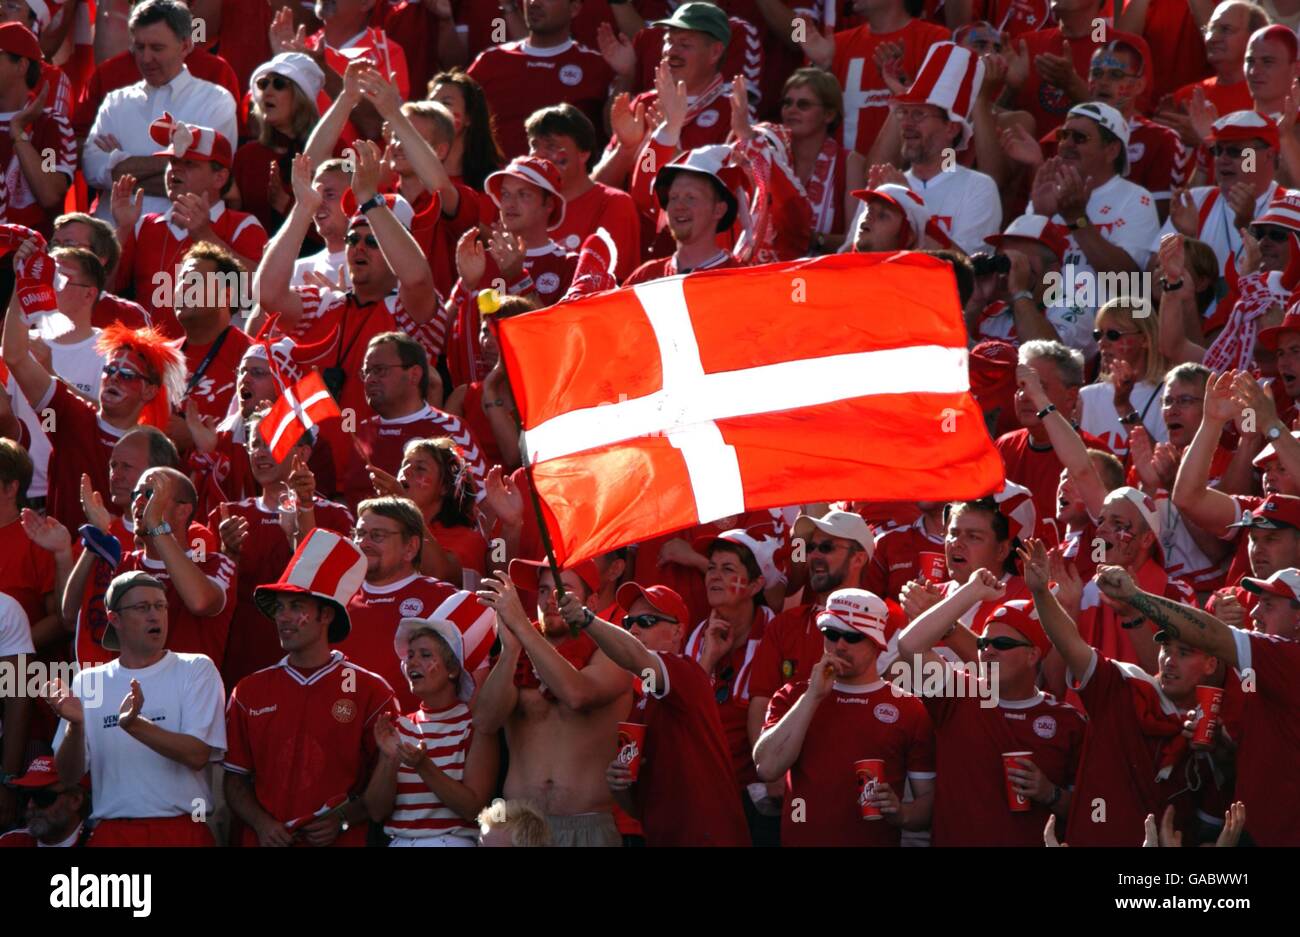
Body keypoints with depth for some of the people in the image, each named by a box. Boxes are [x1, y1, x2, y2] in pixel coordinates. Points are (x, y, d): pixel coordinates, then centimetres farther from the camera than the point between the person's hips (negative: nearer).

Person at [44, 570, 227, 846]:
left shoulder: (196, 670, 1)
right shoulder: (88, 683, 8)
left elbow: (197, 755, -10)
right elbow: (69, 776, 4)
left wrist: (134, 725, -23)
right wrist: (75, 726, -15)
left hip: (182, 830, -2)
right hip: (111, 831, 2)